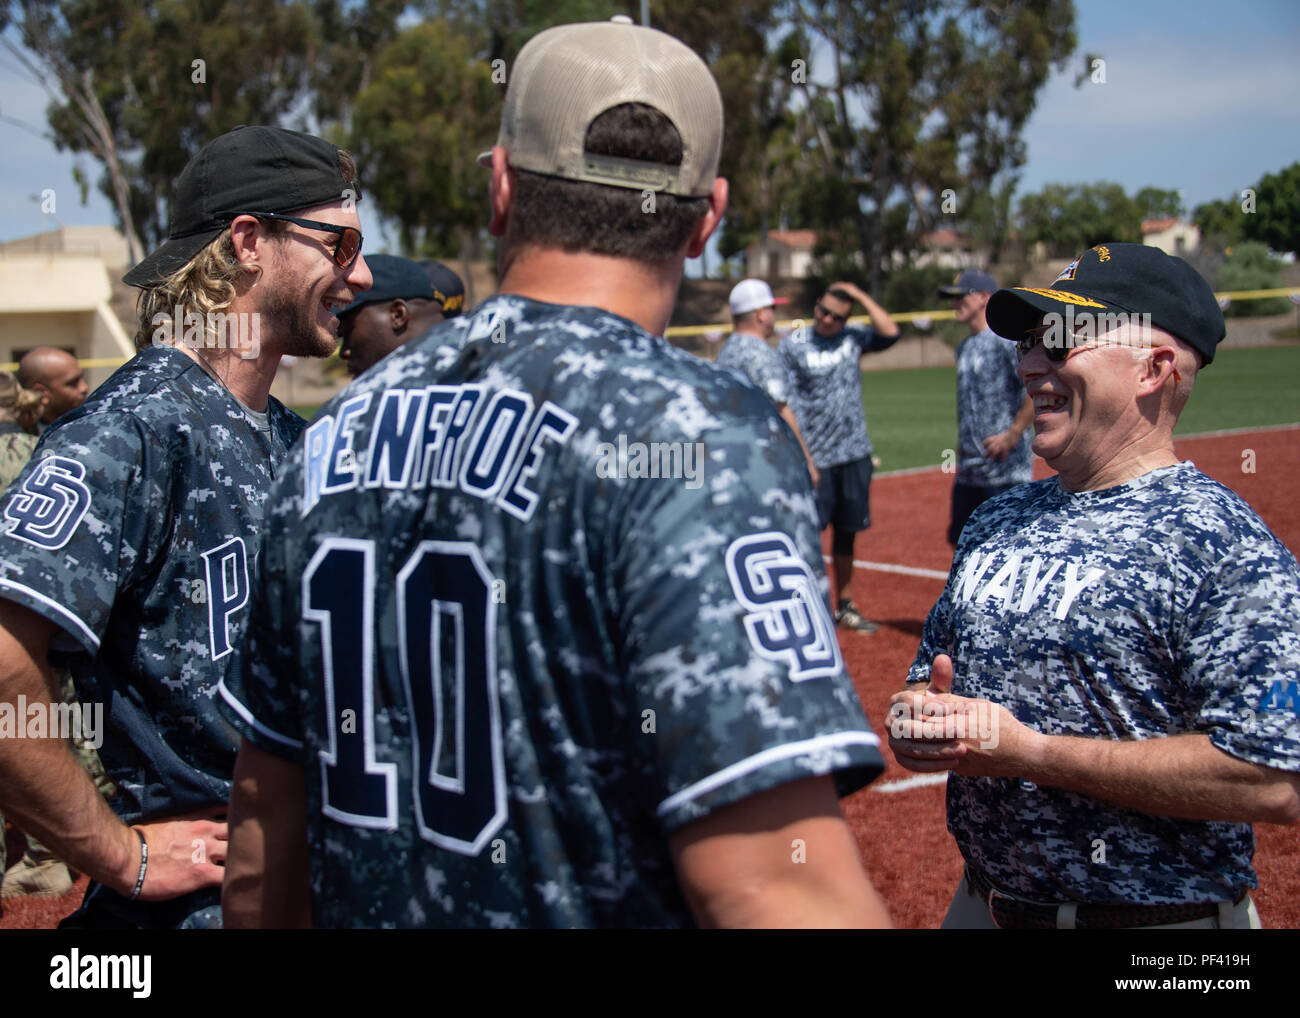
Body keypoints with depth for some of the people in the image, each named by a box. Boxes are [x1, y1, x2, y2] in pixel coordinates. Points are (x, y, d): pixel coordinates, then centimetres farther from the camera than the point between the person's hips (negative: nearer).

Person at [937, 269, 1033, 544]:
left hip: (1006, 469, -9)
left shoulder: (1007, 340, -11)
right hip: (969, 470, 9)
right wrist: (963, 444, 15)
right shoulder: (964, 347, 16)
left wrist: (1012, 436, -19)